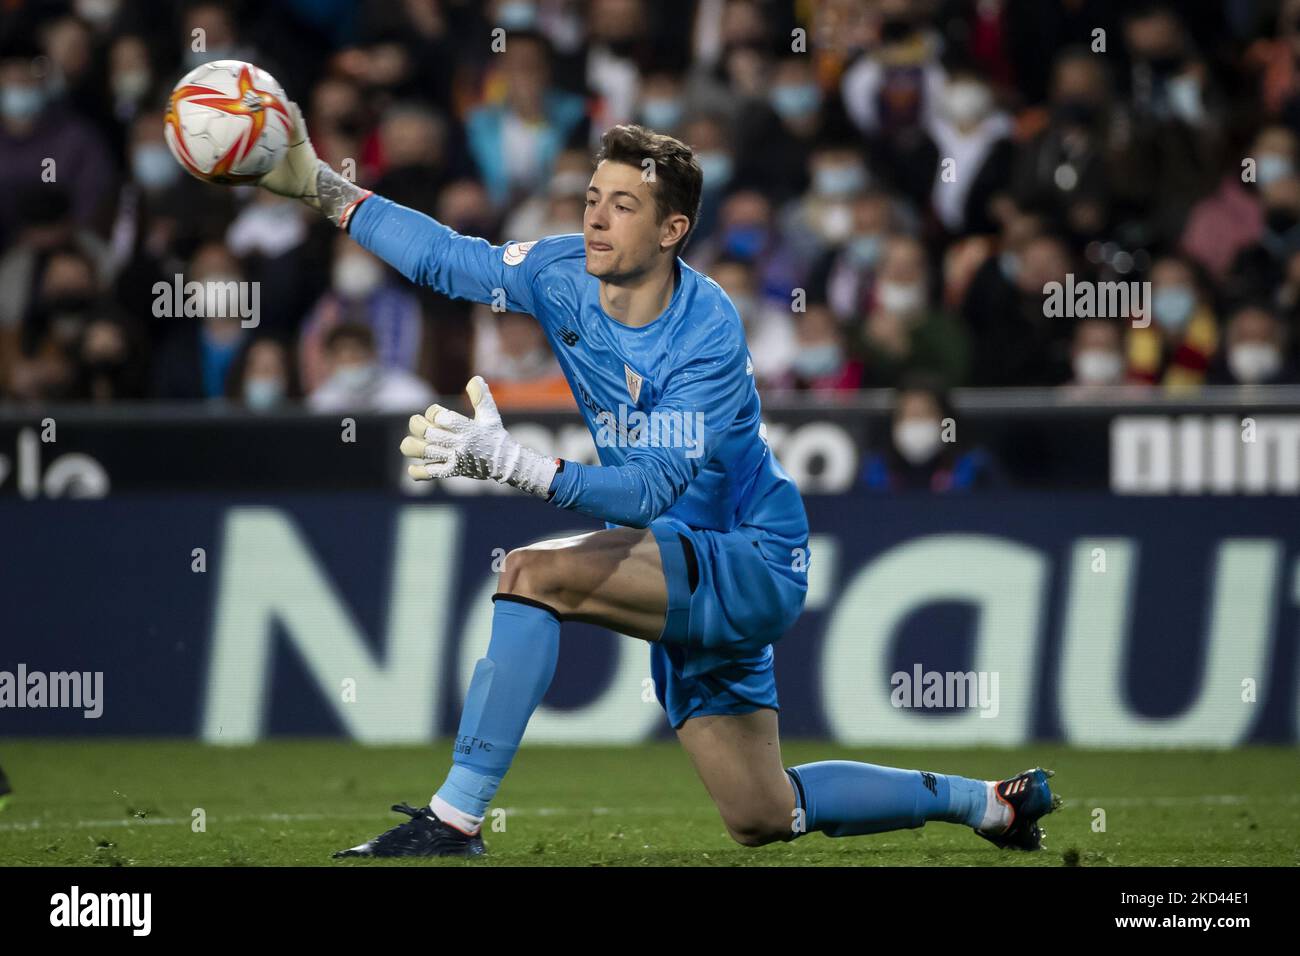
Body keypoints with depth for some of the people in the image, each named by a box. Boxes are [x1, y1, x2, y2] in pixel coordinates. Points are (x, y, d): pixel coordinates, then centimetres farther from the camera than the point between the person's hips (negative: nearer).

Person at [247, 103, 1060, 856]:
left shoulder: (708, 334, -25)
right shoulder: (566, 273, -5)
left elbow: (653, 491, -34)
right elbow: (448, 257, 6)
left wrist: (513, 464, -46)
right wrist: (319, 184, -1)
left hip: (749, 563, -9)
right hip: (690, 574, 9)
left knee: (533, 574, -28)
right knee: (763, 819, 14)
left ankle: (454, 821, -28)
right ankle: (985, 802, 34)